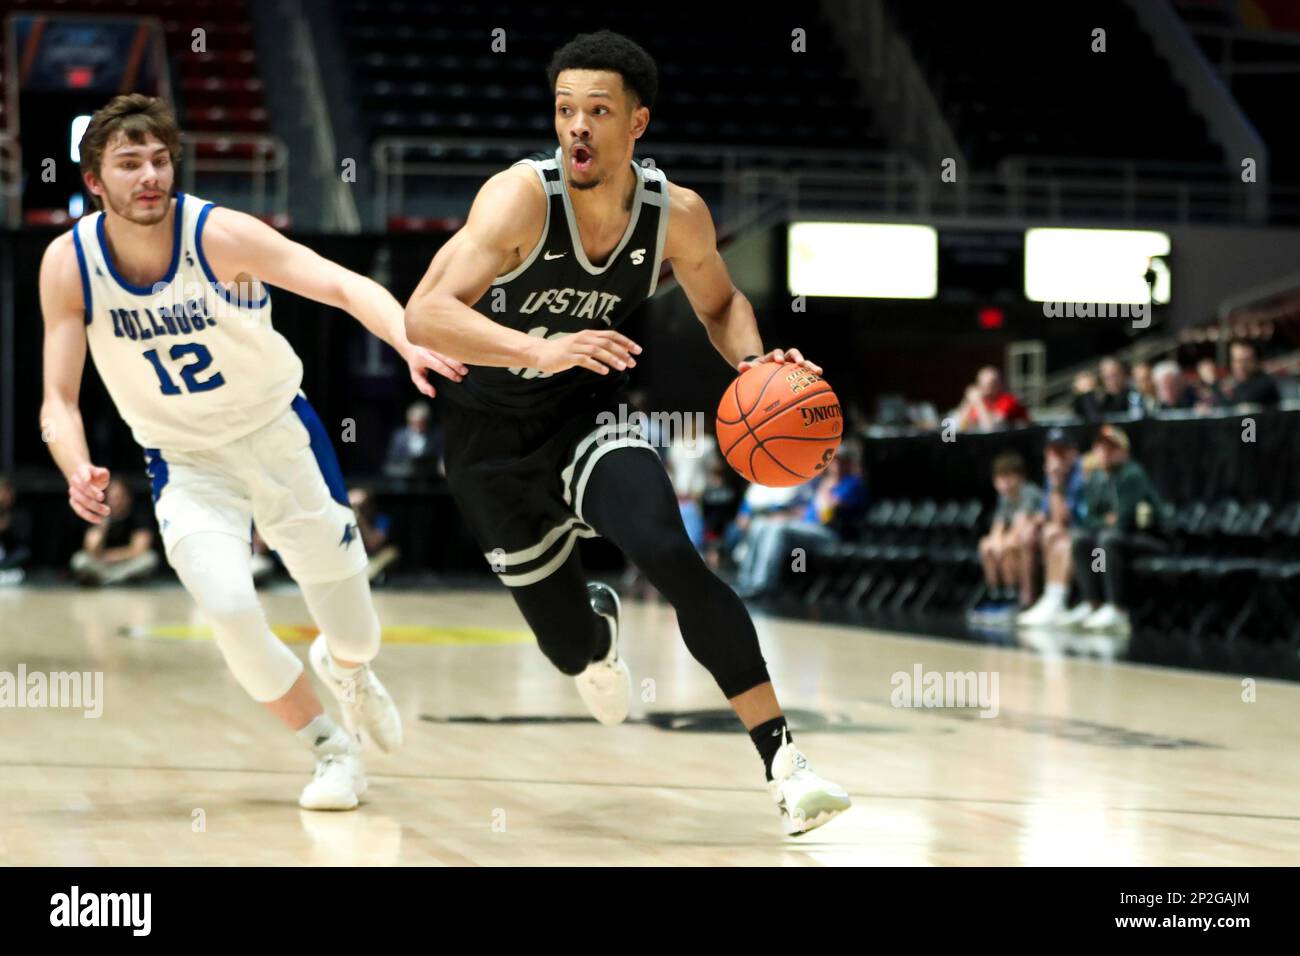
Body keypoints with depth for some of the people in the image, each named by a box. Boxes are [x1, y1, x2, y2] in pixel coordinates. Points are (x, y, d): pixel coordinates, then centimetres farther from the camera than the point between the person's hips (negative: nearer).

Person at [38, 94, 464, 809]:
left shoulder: (219, 235, -22)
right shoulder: (68, 264, -15)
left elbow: (342, 285, -32)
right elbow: (59, 400, -10)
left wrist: (410, 344, -52)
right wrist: (78, 472, -32)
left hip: (281, 435, 0)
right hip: (183, 461, 1)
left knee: (355, 634, 5)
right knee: (229, 608, -24)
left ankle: (343, 668, 46)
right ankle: (331, 750, 2)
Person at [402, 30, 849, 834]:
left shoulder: (677, 213, -14)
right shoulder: (523, 196, -26)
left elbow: (720, 303, 7)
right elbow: (426, 315, -37)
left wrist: (753, 360, -16)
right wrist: (538, 350, -52)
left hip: (590, 413, 1)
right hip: (492, 435, -1)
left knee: (670, 554, -28)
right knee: (572, 649, 7)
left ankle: (783, 762, -22)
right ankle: (599, 627, 49)